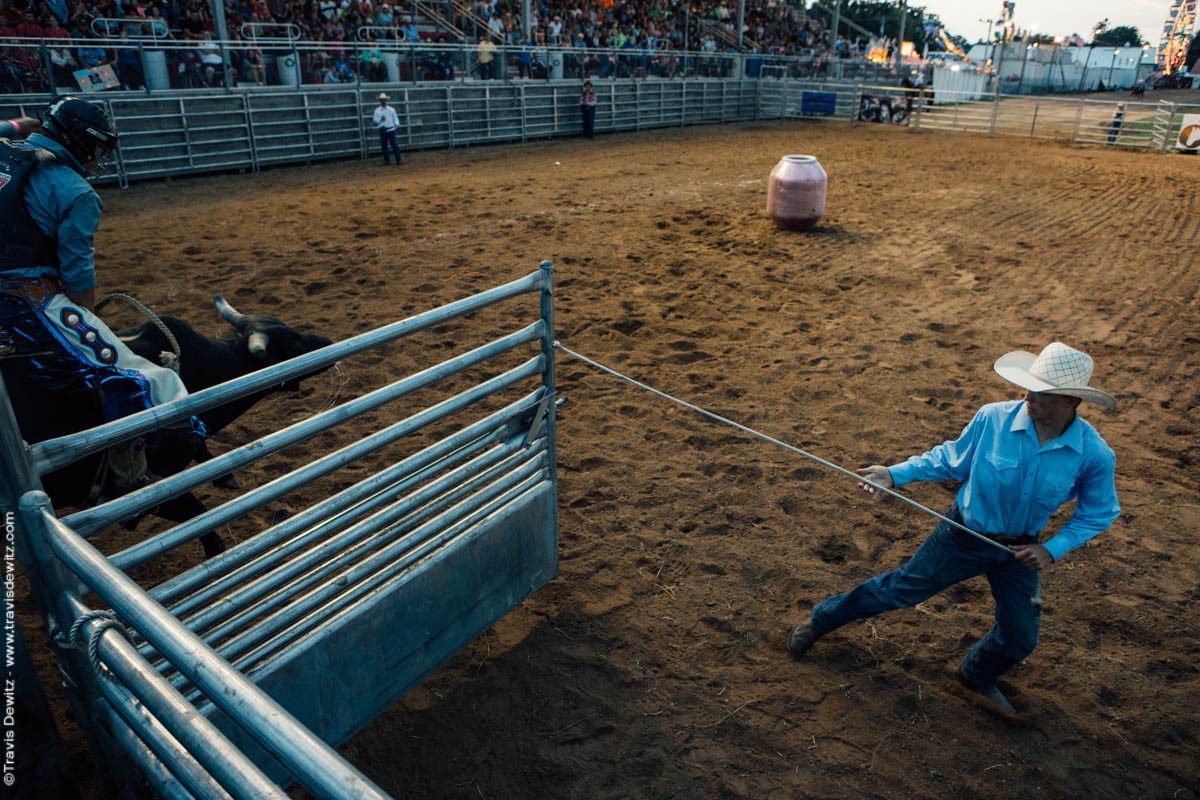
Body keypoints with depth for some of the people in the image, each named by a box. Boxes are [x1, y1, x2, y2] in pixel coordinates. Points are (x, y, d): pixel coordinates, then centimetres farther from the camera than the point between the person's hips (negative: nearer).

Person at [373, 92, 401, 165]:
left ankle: (398, 161, -7)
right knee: (384, 146, 4)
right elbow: (375, 122, 2)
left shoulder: (391, 109, 9)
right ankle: (386, 161, 14)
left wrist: (396, 124, -13)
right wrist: (380, 120, -18)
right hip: (382, 130, 1)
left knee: (394, 145, -8)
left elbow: (395, 118, 9)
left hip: (391, 129, -1)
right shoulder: (377, 111, 7)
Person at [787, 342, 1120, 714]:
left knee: (1019, 638, 10)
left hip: (1019, 550, 2)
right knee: (901, 589, 8)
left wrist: (1053, 550, -14)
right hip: (964, 534, -2)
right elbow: (951, 459, -5)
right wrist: (894, 474, -13)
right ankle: (821, 619, 30)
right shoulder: (993, 418, -22)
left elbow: (1099, 514, -2)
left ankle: (978, 676, 45)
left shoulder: (1095, 455, -20)